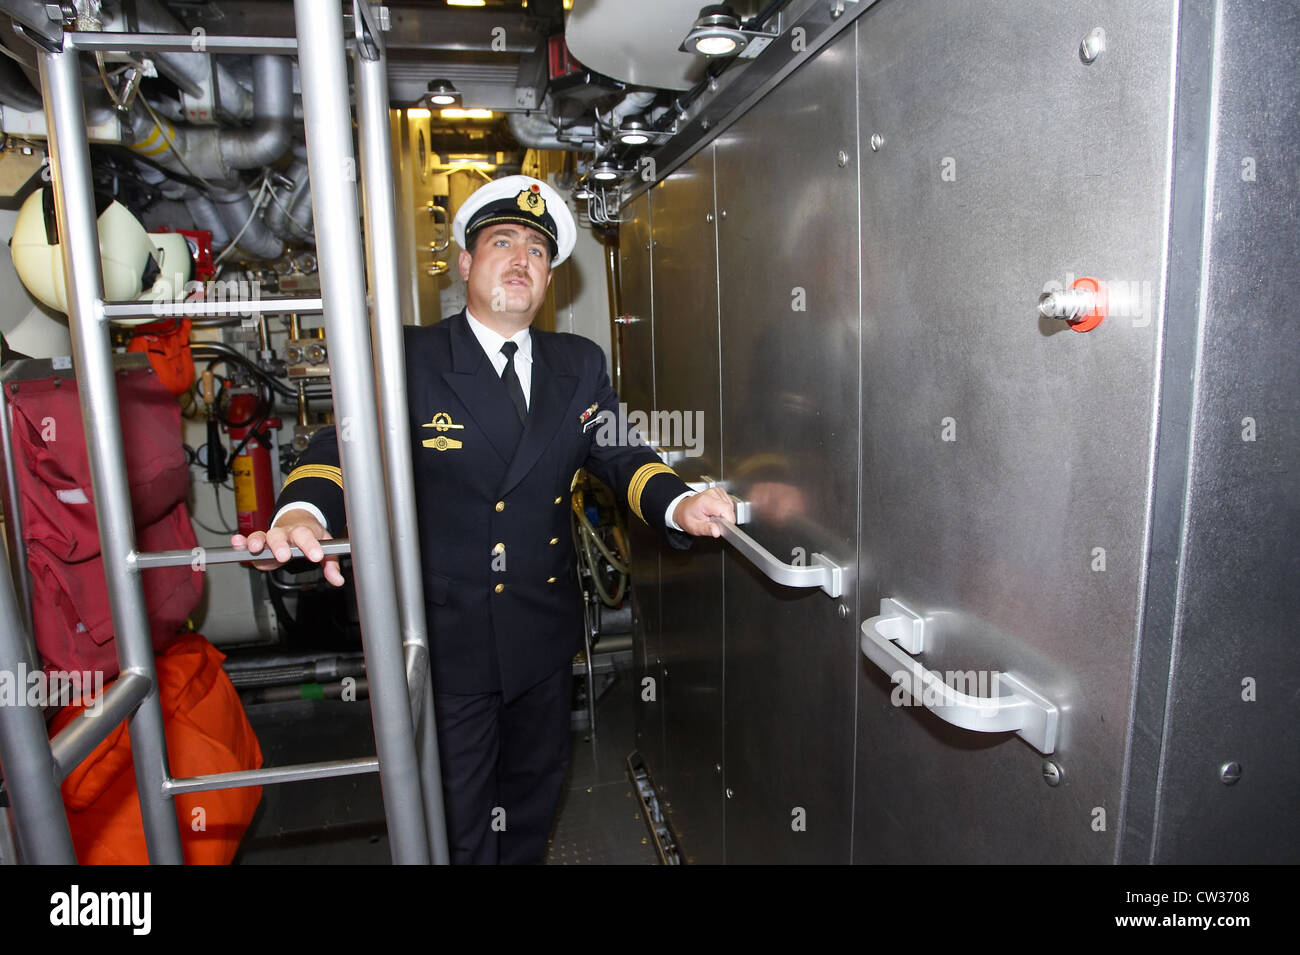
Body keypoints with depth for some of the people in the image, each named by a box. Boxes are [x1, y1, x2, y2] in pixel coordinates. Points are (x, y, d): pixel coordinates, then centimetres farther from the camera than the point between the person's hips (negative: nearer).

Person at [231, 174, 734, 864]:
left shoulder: (580, 366, 4)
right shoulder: (407, 360, -7)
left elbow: (619, 454, -3)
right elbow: (344, 444, -16)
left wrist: (678, 504, -24)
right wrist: (301, 514, -38)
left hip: (545, 633, 4)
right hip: (444, 640, -4)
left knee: (533, 794, 25)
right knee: (454, 827, 12)